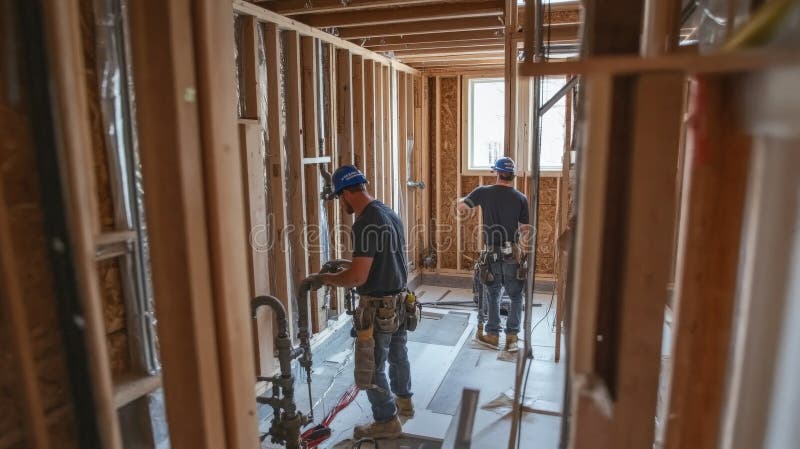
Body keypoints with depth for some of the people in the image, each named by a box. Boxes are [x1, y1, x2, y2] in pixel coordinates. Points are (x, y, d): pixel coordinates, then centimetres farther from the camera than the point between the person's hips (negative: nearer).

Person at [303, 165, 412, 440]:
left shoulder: (365, 224, -24)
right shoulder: (390, 213, 4)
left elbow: (358, 278, -26)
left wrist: (324, 278, -11)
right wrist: (345, 265, 19)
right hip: (399, 300, 9)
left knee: (369, 369, 8)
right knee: (398, 354, 27)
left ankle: (387, 422, 22)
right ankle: (404, 401, 46)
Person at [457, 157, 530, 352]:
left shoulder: (484, 192, -5)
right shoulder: (521, 198, -4)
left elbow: (461, 206, 6)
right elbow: (525, 229, 0)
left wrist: (462, 201, 28)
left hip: (492, 254, 1)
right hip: (513, 254, 0)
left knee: (493, 295, 16)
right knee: (516, 297, 13)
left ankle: (492, 335, 23)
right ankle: (512, 337, 11)